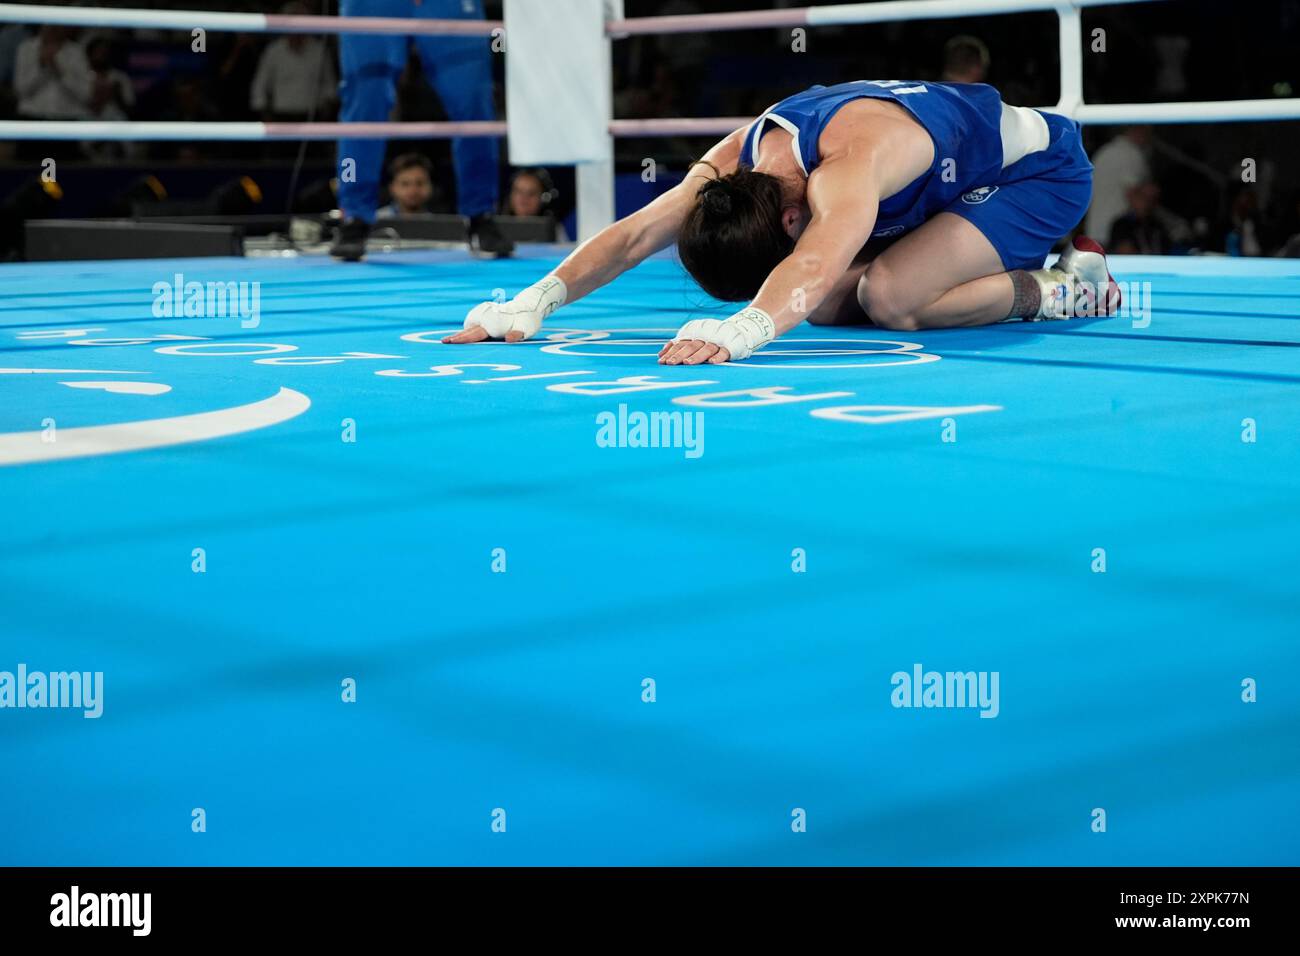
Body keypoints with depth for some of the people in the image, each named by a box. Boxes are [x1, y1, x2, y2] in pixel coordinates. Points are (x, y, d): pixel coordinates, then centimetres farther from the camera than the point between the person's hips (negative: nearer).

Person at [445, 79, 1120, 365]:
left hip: (1041, 169, -9)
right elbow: (637, 233, -18)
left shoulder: (851, 156, -41)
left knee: (888, 297, -29)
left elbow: (818, 264, -59)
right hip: (948, 184, 9)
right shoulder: (737, 157, -16)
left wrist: (745, 329, -77)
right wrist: (536, 302, -32)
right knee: (826, 309, -2)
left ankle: (1066, 288, -7)